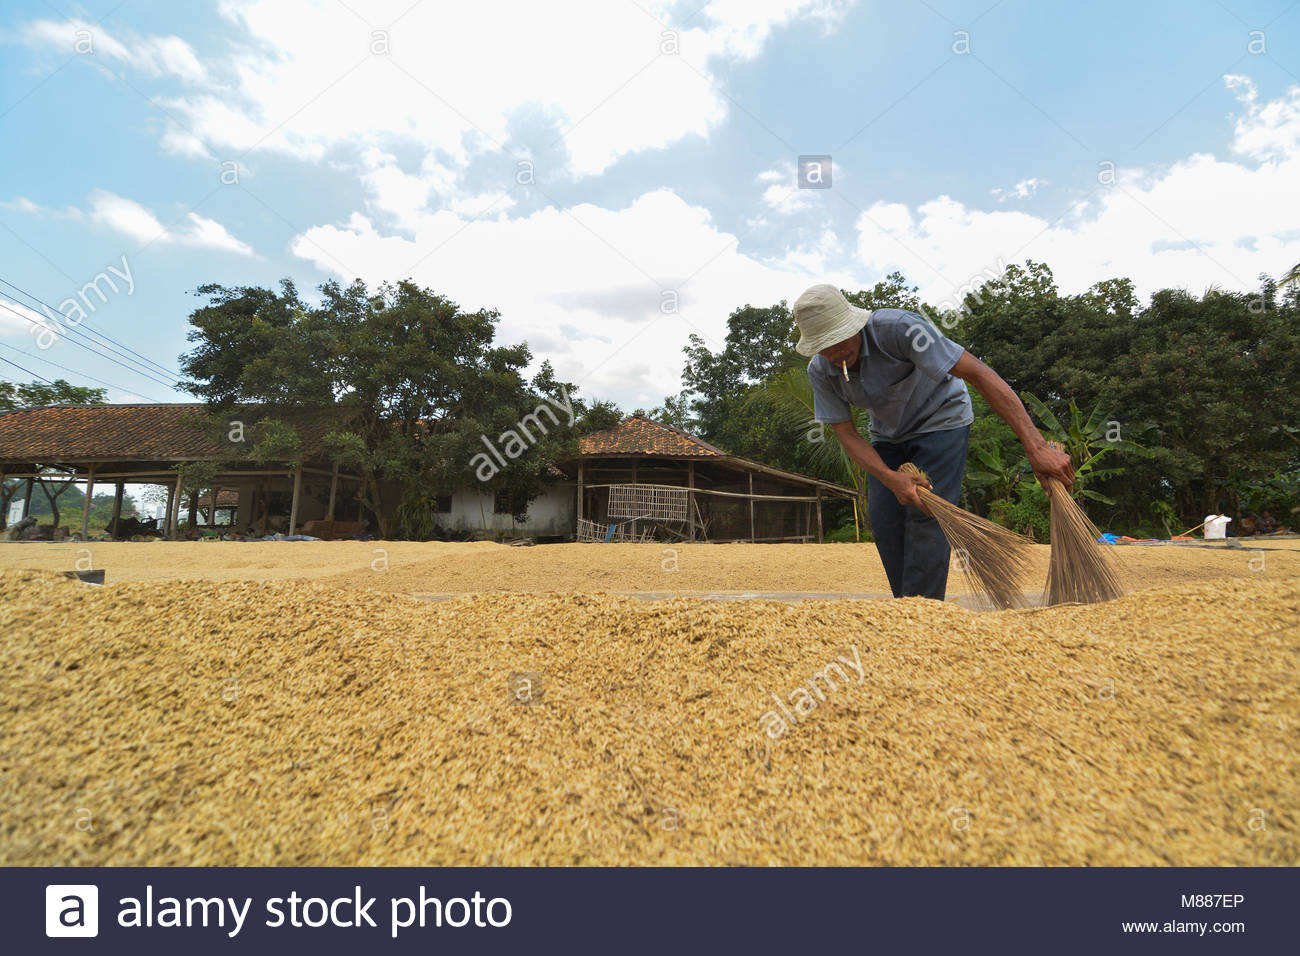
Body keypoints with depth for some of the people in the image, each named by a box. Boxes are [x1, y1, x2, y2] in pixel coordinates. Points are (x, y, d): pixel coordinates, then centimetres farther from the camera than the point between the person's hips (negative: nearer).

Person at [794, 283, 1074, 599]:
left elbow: (979, 373, -36)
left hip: (940, 421, -5)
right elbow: (846, 434, -14)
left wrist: (1036, 446, -41)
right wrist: (890, 478, -32)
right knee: (883, 519, -4)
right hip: (888, 433, 5)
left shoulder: (898, 327, -33)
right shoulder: (820, 372, -16)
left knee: (927, 515, -17)